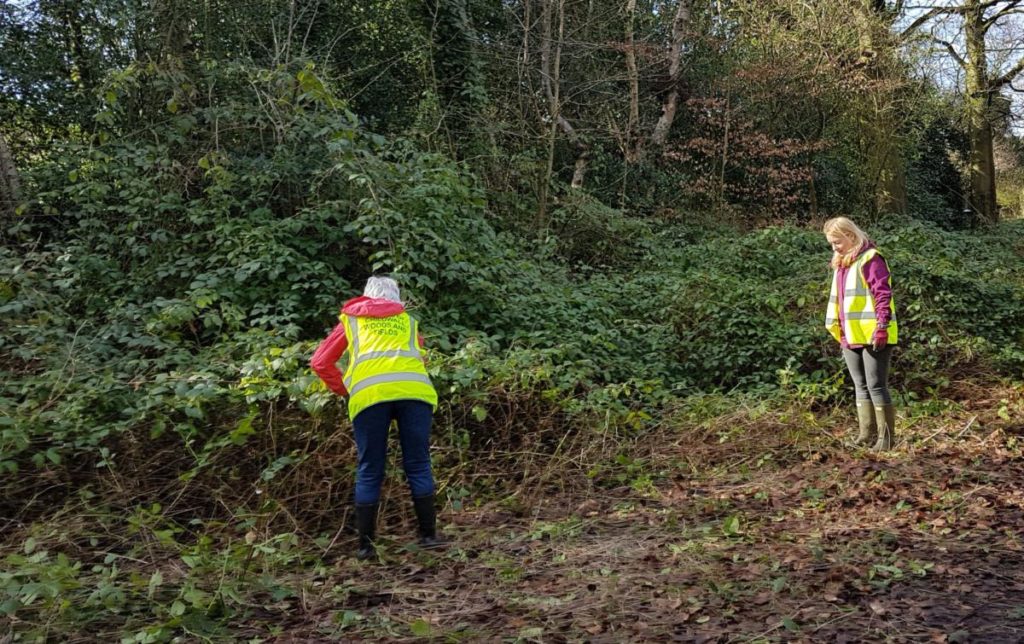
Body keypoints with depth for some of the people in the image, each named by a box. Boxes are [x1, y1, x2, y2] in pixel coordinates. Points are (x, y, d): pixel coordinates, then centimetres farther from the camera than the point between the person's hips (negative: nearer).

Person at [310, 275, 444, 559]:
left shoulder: (351, 319, 27)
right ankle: (429, 535, 11)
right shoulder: (408, 321, 30)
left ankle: (365, 544, 9)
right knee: (418, 465, 9)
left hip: (369, 394, -1)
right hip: (414, 389, 1)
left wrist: (344, 390, 33)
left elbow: (320, 363, 24)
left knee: (369, 471, 7)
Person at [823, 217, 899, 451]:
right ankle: (867, 434, 20)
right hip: (851, 337, 9)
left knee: (876, 386, -4)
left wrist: (882, 327, -22)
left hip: (872, 337, -9)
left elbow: (883, 294, -17)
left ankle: (886, 436, 3)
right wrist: (839, 332, 20)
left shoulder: (870, 259, -12)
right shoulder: (840, 263, 15)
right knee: (861, 386, 13)